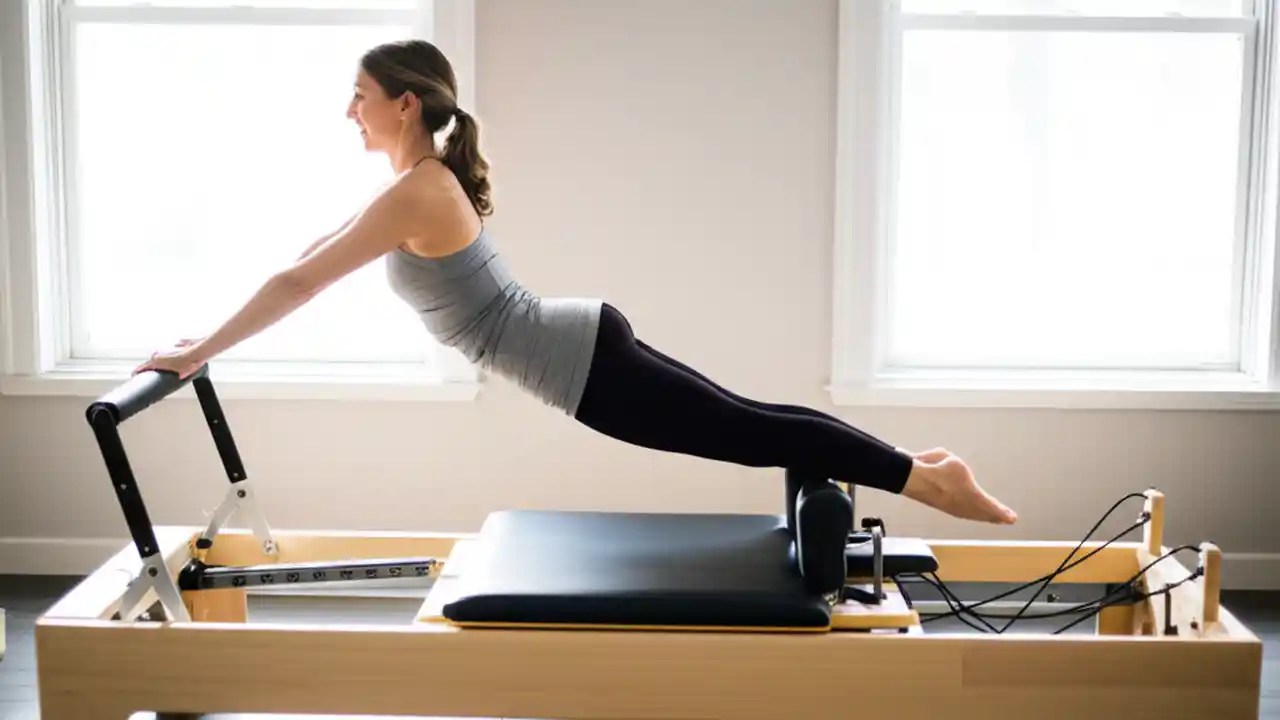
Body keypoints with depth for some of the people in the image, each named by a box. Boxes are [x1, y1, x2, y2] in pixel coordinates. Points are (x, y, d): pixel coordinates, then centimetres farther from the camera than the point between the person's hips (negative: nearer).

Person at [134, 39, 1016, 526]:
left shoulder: (415, 192, -17)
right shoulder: (428, 181, 12)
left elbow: (301, 282, -17)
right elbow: (317, 255, 24)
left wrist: (200, 351, -7)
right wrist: (218, 334, 26)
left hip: (582, 364, -9)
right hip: (587, 345, 9)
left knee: (753, 433, -3)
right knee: (749, 423, 15)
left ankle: (926, 476, 4)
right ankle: (918, 463, 23)